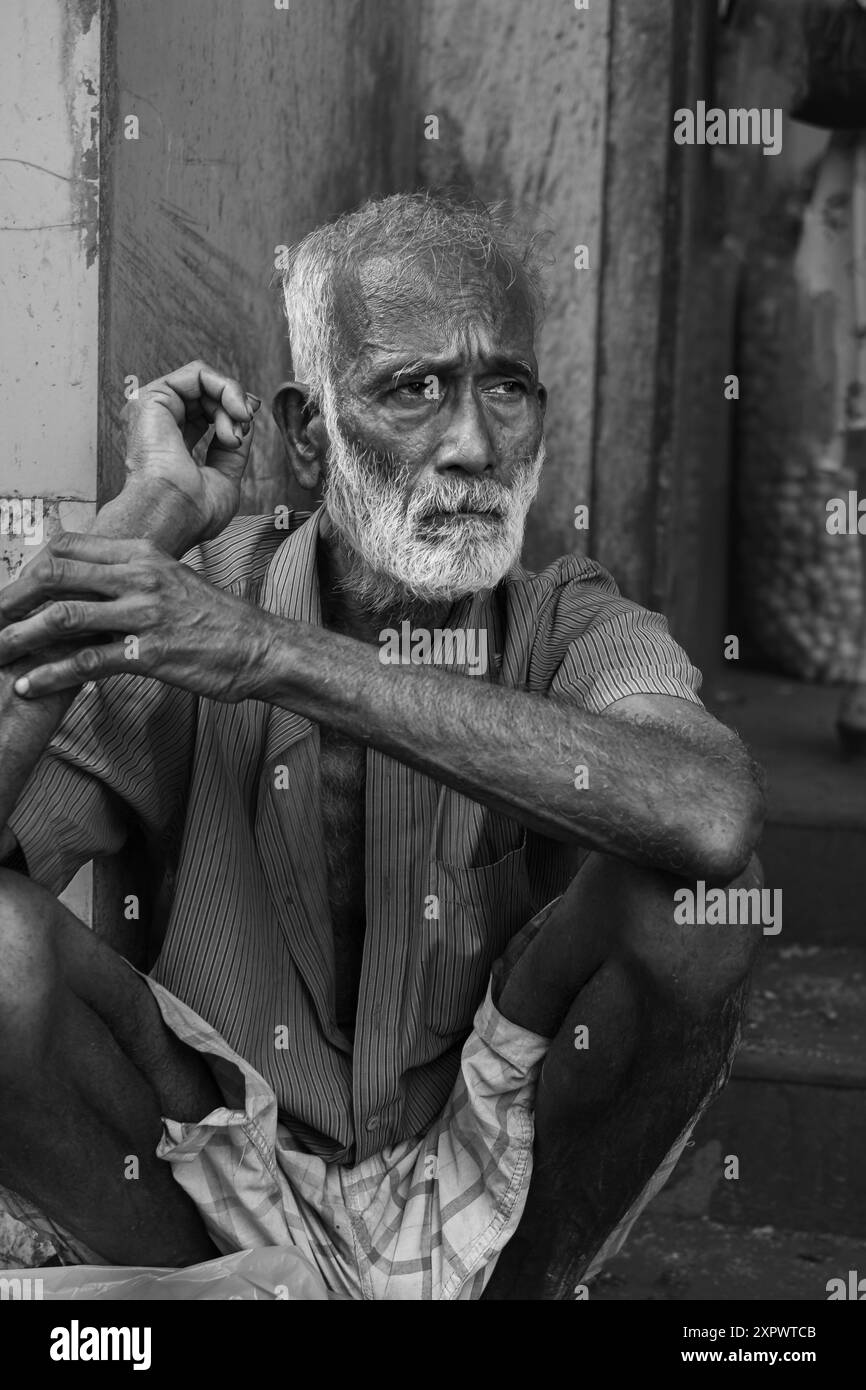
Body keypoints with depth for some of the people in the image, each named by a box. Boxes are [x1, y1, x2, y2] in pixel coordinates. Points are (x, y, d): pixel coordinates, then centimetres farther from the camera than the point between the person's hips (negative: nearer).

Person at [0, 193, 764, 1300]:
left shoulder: (570, 627, -12)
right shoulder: (195, 596, -10)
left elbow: (712, 812, -38)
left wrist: (283, 656, -41)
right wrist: (147, 513, -25)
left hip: (490, 1222, 0)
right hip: (229, 1200, 1)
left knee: (687, 892, -27)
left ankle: (518, 1282, -4)